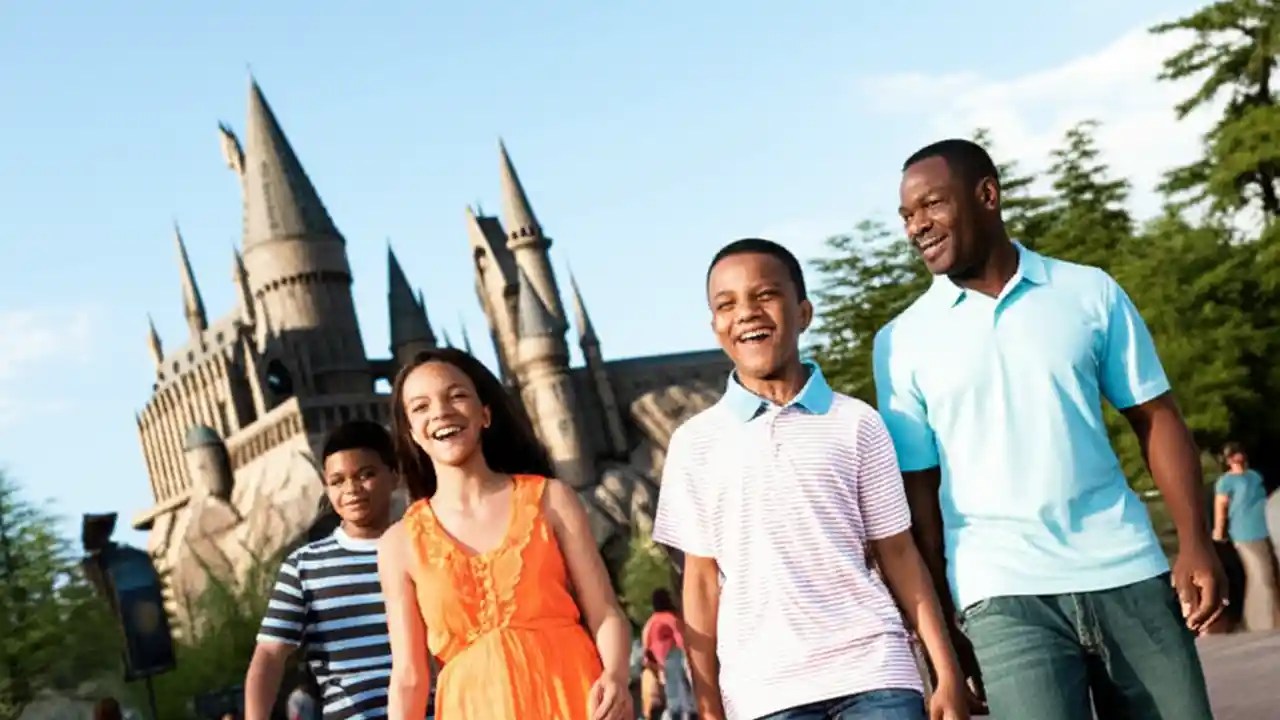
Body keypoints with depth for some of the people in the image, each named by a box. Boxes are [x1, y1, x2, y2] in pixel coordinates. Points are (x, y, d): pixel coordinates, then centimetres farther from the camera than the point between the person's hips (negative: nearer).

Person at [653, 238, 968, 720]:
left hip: (872, 672, 0)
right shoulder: (695, 442, 8)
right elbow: (702, 579, 9)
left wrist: (947, 674, 1)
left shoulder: (855, 423, 6)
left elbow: (897, 553, 7)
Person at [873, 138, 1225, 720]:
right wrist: (939, 621, 0)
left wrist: (1195, 542, -4)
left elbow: (1155, 417, 7)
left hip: (1126, 572, 2)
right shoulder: (901, 341, 3)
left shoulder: (1091, 292, 5)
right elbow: (917, 487, 3)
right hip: (1004, 590, -1)